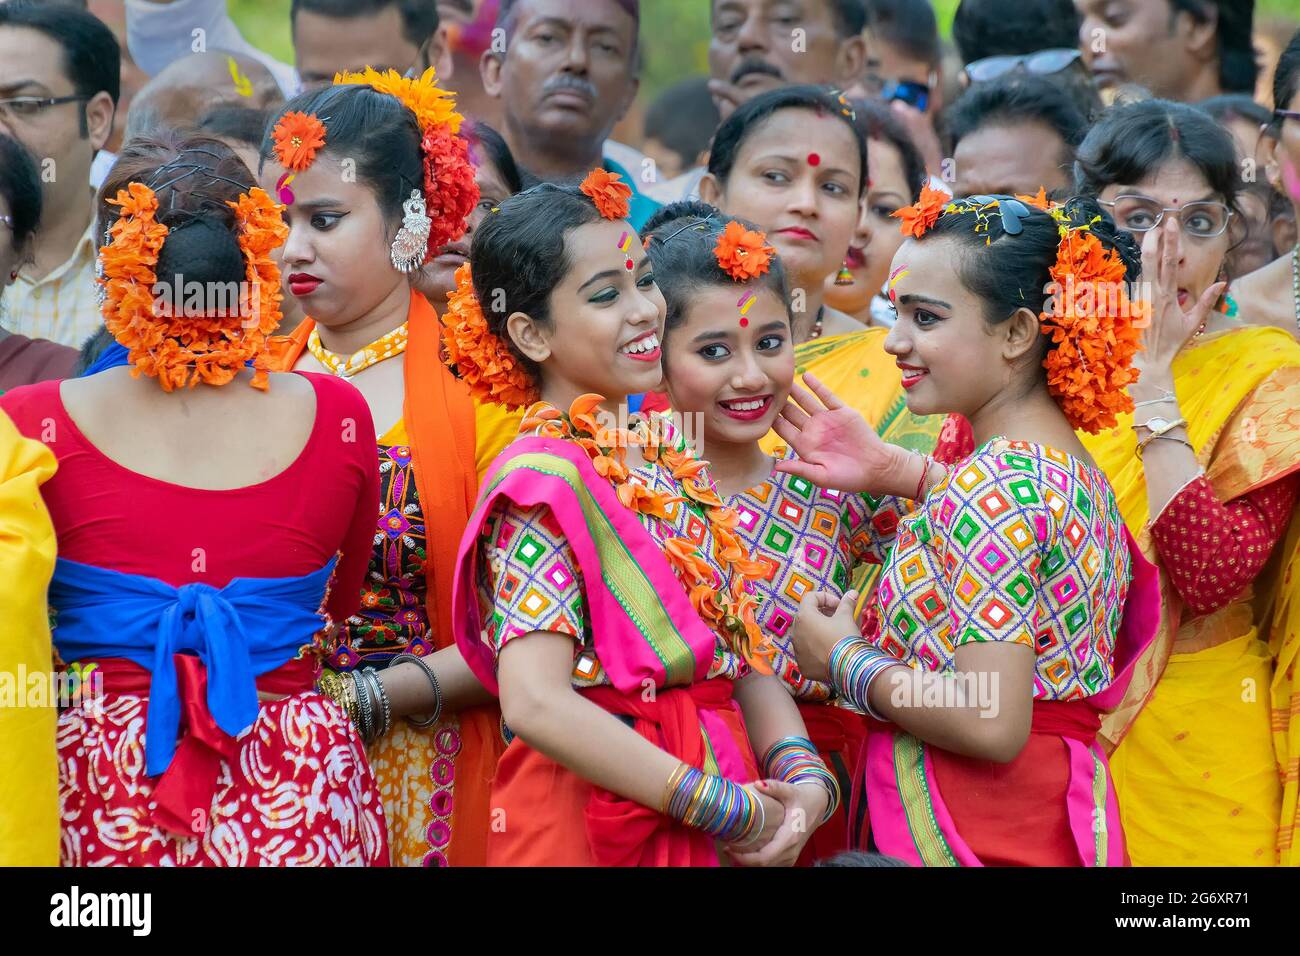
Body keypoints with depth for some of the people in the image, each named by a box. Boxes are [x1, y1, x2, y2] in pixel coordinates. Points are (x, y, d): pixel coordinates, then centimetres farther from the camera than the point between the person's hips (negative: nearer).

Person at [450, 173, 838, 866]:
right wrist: (728, 807, -21)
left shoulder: (669, 464, 10)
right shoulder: (545, 481, -14)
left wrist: (801, 776, -10)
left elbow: (745, 659, 9)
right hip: (596, 822, -7)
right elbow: (536, 704, -23)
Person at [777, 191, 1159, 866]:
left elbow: (991, 724, -25)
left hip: (966, 832, -9)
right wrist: (895, 475, 15)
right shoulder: (1071, 468, 10)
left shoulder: (996, 480, -18)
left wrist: (840, 659, -10)